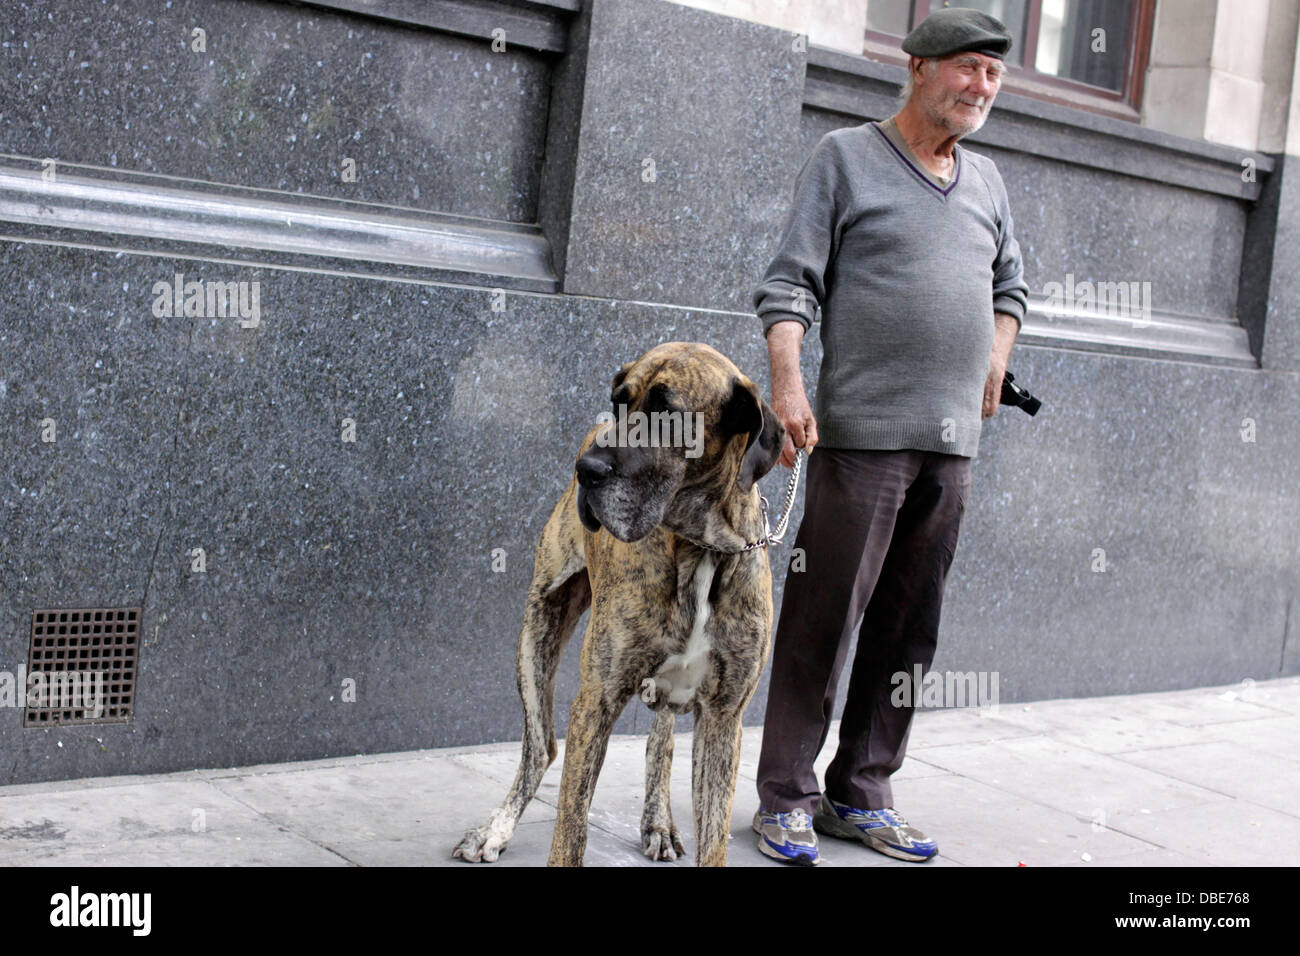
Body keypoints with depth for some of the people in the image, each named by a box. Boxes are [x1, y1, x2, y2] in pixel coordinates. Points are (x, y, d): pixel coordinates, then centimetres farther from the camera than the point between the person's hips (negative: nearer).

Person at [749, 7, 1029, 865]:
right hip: (863, 432, -6)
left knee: (908, 629, 8)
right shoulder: (845, 157, 2)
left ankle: (863, 795, 18)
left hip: (953, 441, 6)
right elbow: (790, 281, -4)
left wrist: (994, 367, 17)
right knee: (823, 619, -4)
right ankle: (787, 797, 7)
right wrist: (788, 385, -16)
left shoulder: (987, 180, 18)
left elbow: (1010, 286, 31)